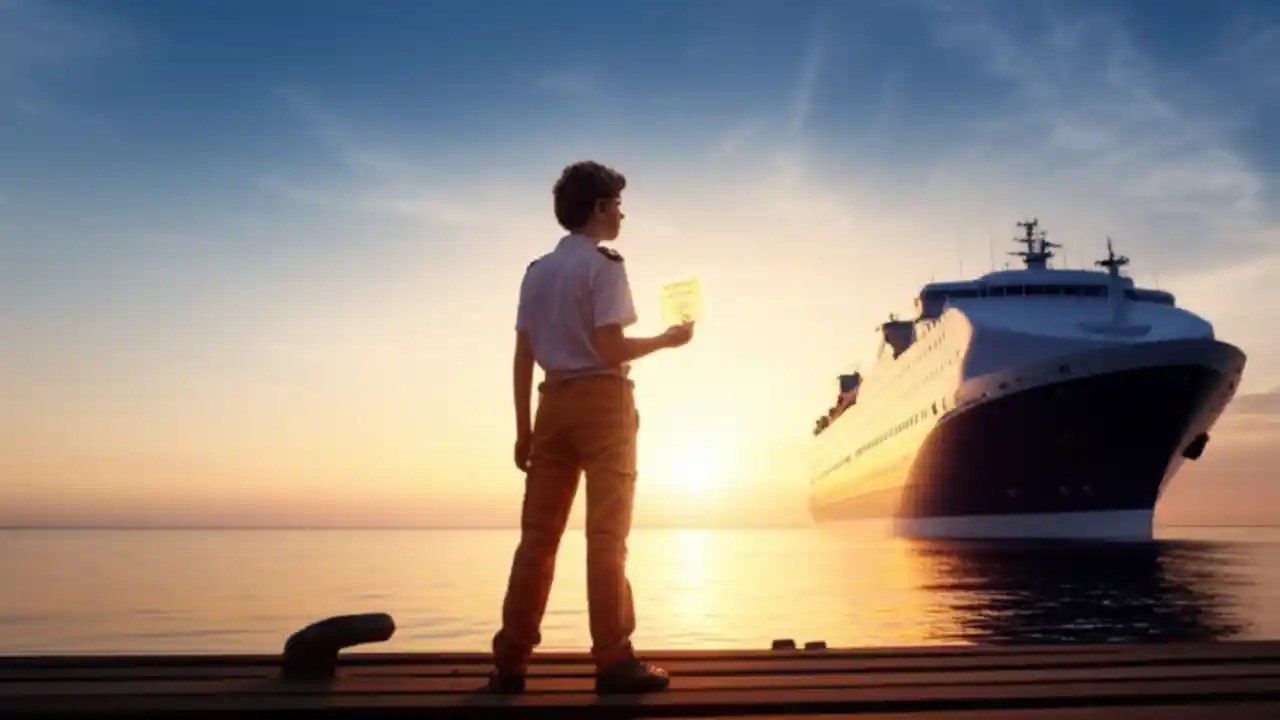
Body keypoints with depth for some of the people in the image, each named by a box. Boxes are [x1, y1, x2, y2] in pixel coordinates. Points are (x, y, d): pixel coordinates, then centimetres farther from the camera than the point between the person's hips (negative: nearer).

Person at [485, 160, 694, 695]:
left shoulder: (537, 271, 14)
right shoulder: (604, 265, -5)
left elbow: (523, 357, 10)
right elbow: (610, 349, -15)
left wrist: (523, 428, 12)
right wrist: (667, 340, 0)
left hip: (554, 402, 6)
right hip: (602, 400, -6)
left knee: (538, 534, 6)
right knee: (606, 534, -3)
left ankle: (509, 661, 9)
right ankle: (613, 660, 1)